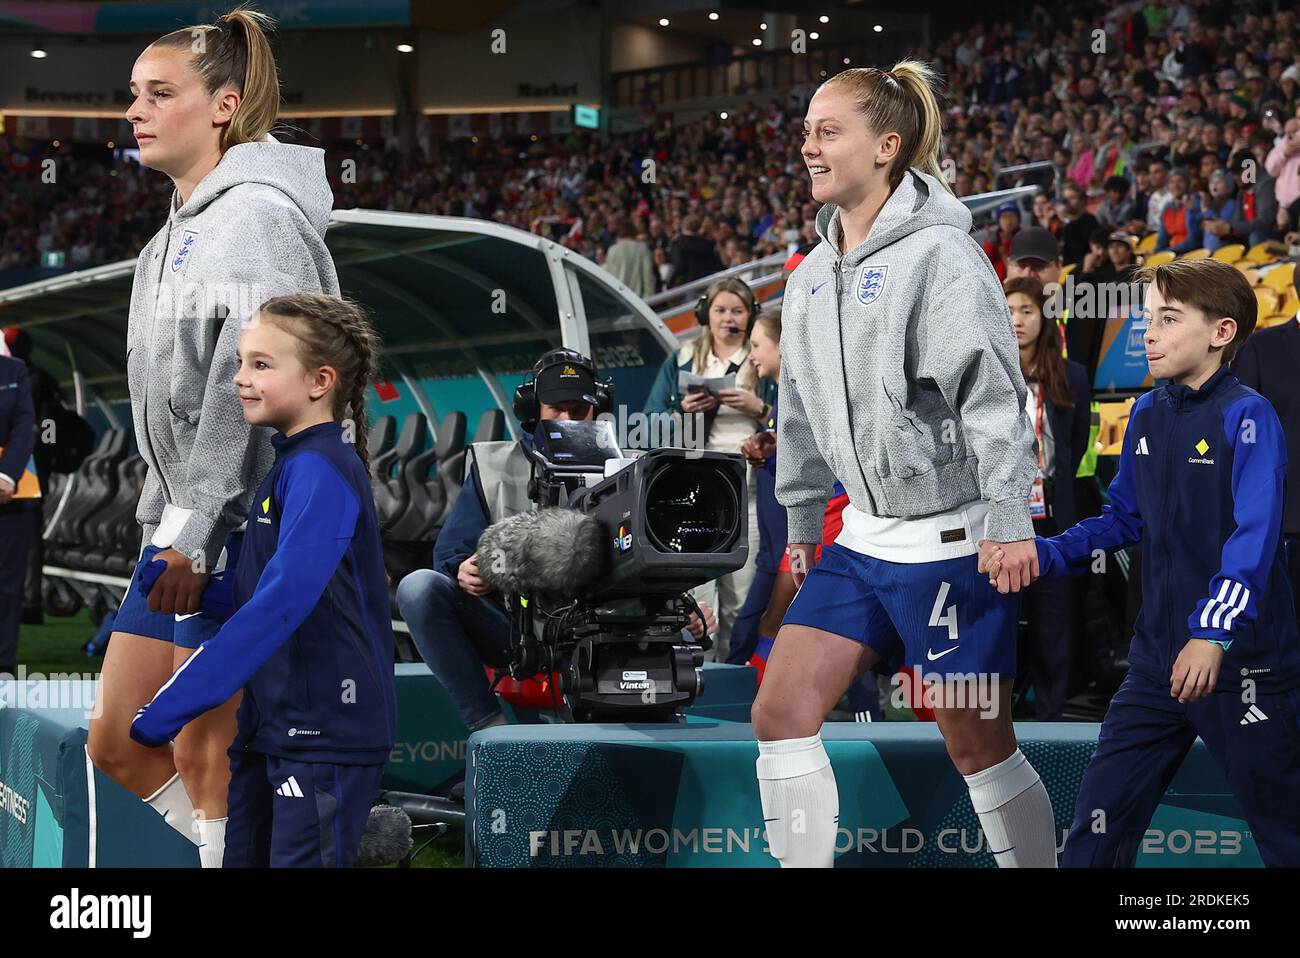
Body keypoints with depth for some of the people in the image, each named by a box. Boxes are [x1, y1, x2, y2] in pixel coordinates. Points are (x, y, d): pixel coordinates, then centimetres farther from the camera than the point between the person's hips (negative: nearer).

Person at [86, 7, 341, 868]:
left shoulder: (258, 215, -12)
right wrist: (167, 523, 20)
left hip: (248, 529, -10)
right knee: (116, 746, 9)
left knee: (207, 757, -6)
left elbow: (249, 385, -20)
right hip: (184, 526, 10)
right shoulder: (183, 226, 18)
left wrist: (195, 532, -22)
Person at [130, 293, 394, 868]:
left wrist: (160, 715, -26)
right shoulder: (293, 463, 14)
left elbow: (278, 604, -26)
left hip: (326, 733, -10)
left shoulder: (320, 471, -16)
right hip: (274, 726, 10)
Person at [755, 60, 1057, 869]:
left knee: (980, 747, 0)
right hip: (864, 539, 8)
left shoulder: (940, 255, -14)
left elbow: (995, 395, -18)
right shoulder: (814, 273, 10)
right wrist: (802, 518, 23)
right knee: (780, 715, 0)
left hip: (953, 543, -7)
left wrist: (1011, 526, -21)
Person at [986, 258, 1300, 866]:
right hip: (1157, 658, 6)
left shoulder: (1247, 417, -11)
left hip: (1242, 662, -6)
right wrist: (1042, 556, 4)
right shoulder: (1147, 415, 10)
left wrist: (1213, 633, -33)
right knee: (1098, 821, 2)